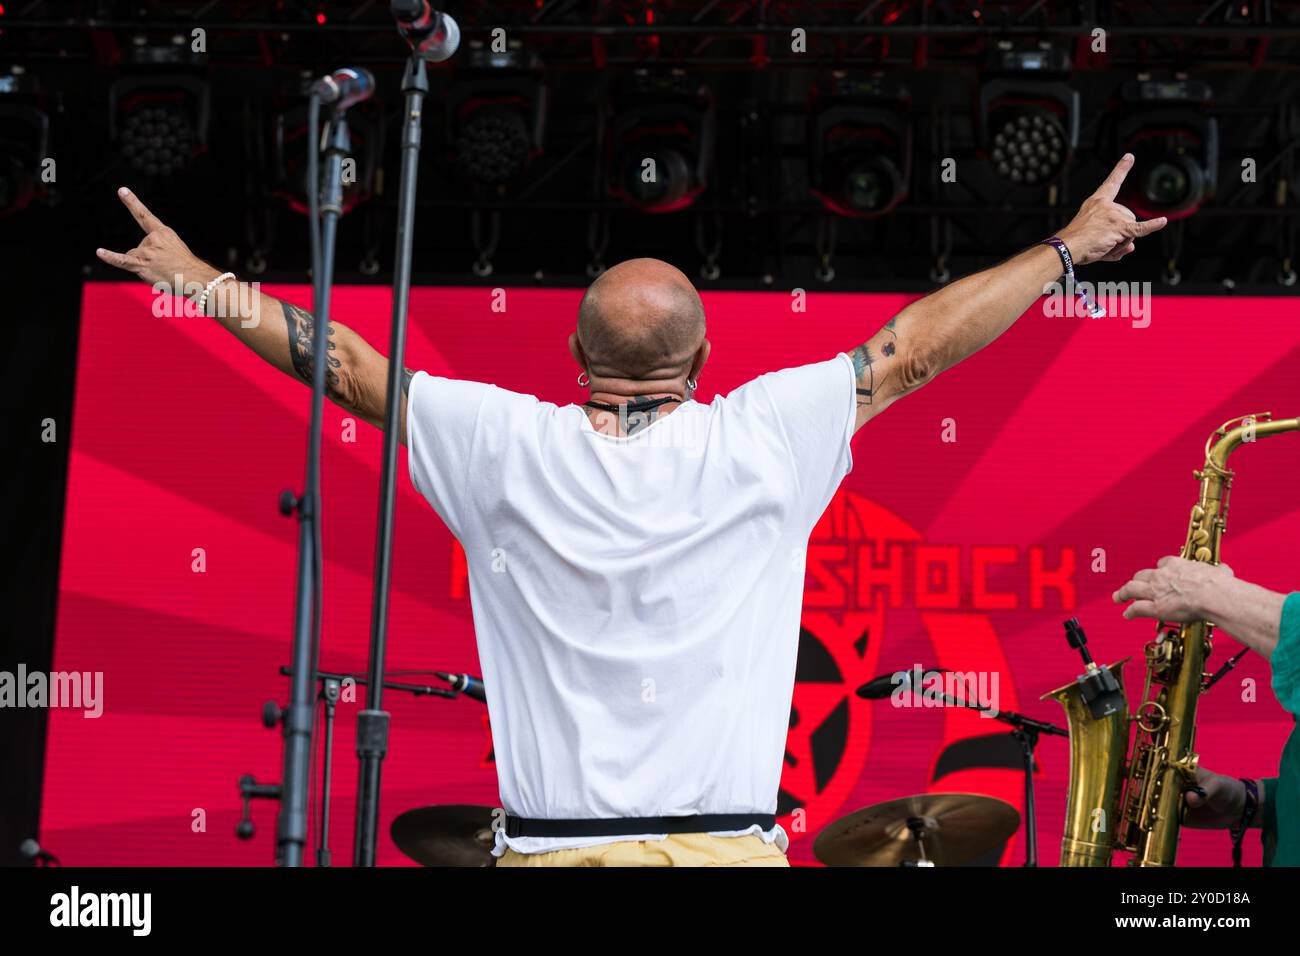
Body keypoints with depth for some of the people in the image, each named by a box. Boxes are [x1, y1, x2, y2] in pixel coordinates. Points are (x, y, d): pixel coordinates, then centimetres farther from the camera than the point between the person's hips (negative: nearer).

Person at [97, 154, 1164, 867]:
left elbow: (349, 364, 11)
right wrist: (1067, 248, 21)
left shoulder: (507, 448, 0)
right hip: (731, 848, 0)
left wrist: (201, 280, 25)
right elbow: (915, 348, 9)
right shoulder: (763, 442, -1)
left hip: (549, 847, 1)